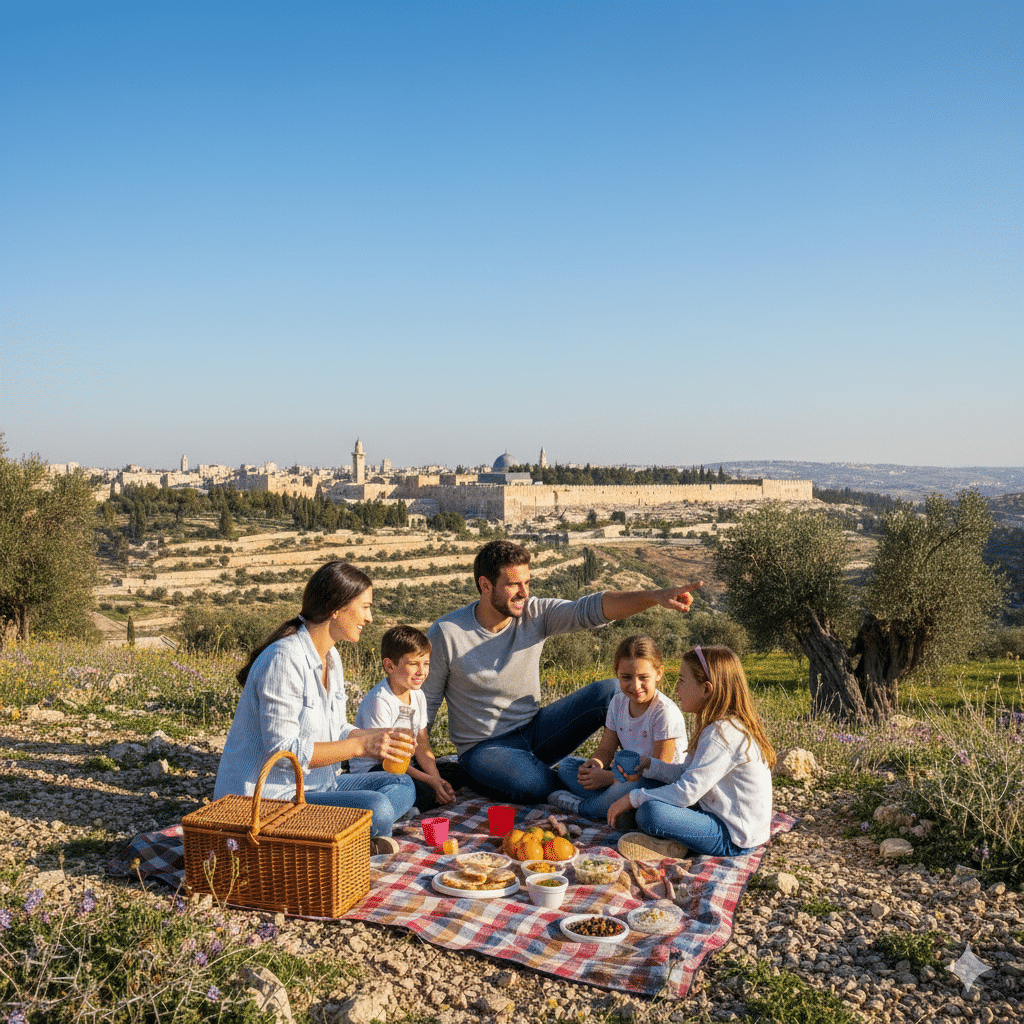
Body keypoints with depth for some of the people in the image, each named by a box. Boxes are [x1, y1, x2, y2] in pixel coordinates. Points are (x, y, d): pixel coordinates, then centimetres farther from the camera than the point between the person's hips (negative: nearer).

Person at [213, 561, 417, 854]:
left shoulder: (330, 657, 10)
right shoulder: (285, 658, -21)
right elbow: (282, 749, -25)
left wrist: (380, 735, -4)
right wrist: (361, 745, -25)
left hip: (312, 783, 10)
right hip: (267, 796, -10)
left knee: (402, 786, 4)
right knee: (377, 809, -27)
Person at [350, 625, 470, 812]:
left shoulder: (418, 695, 5)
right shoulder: (379, 701, -22)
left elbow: (422, 747, 6)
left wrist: (437, 779, -11)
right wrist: (429, 780, -23)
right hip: (371, 768, -9)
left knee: (458, 774, -1)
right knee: (425, 796, -30)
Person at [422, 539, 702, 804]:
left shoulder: (536, 614, -7)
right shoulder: (445, 634, -15)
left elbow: (591, 608, -21)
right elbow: (424, 704, -8)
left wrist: (654, 596, -38)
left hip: (535, 730, 4)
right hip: (485, 746, -4)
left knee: (610, 691, -14)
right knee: (535, 786, -36)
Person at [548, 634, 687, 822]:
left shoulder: (664, 713, -20)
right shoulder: (618, 702, 1)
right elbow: (606, 749, 7)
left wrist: (609, 778, -21)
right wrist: (594, 764, -18)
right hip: (629, 775, 7)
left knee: (636, 787, -40)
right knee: (566, 765, 0)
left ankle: (582, 807, -13)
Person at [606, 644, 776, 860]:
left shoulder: (724, 734, -23)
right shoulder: (719, 726, 10)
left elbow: (686, 792, -25)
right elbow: (686, 773, 19)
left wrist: (633, 798, -16)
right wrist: (647, 764, 7)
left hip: (733, 838, -11)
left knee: (649, 812, -30)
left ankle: (672, 846, -3)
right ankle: (671, 840, -1)